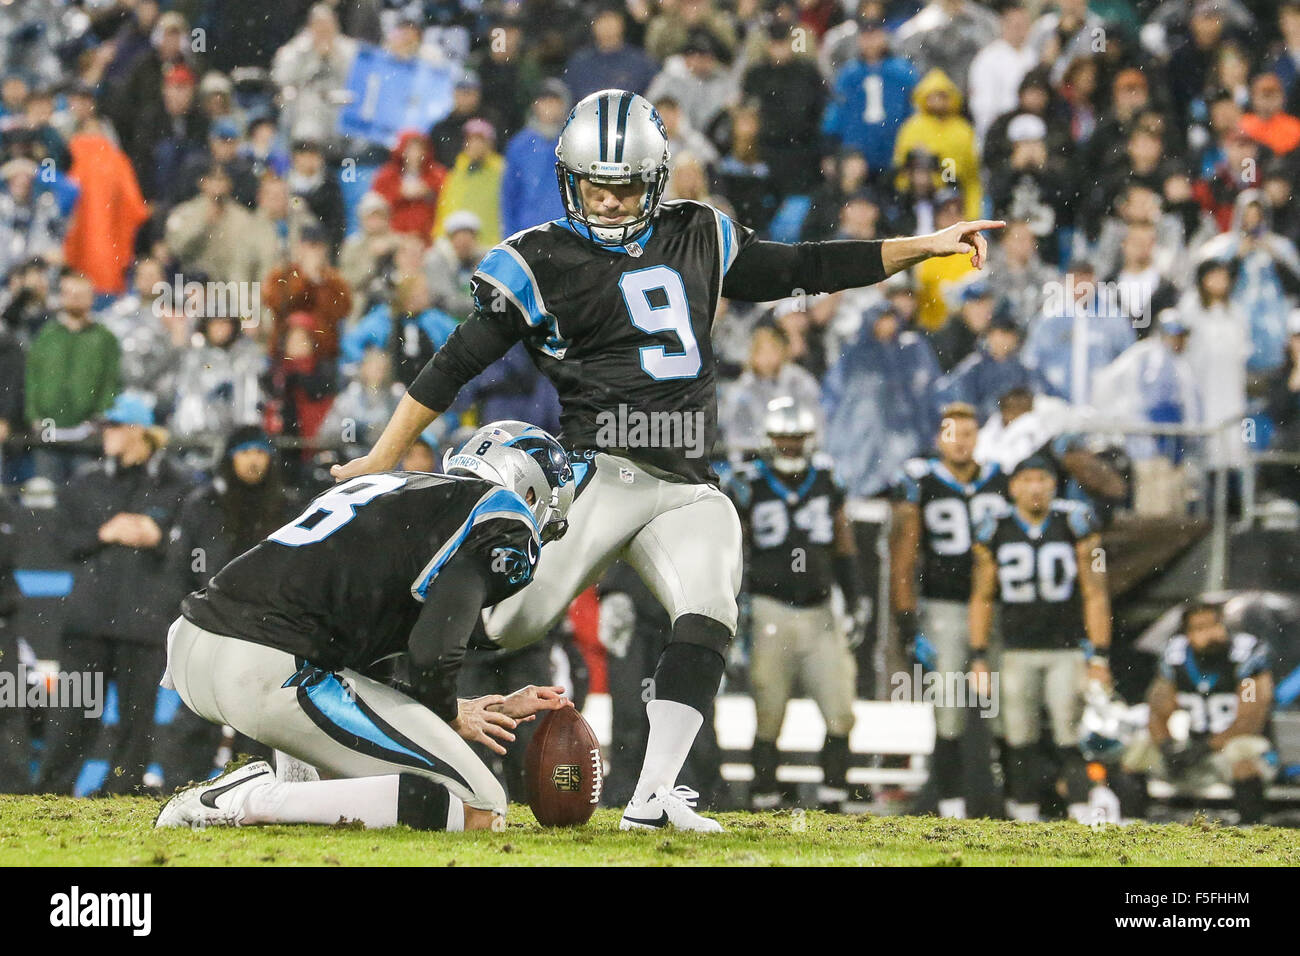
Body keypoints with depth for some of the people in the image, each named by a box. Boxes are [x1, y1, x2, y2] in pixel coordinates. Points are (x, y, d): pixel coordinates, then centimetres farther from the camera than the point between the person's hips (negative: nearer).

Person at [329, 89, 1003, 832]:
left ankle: (653, 799, -20)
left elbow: (802, 270, 21)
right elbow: (458, 365, 1)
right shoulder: (539, 262, 0)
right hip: (601, 475, -4)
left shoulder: (698, 239, 14)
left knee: (709, 618, -18)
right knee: (512, 622, -10)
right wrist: (383, 460, 1)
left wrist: (922, 248, 16)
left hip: (689, 489, 4)